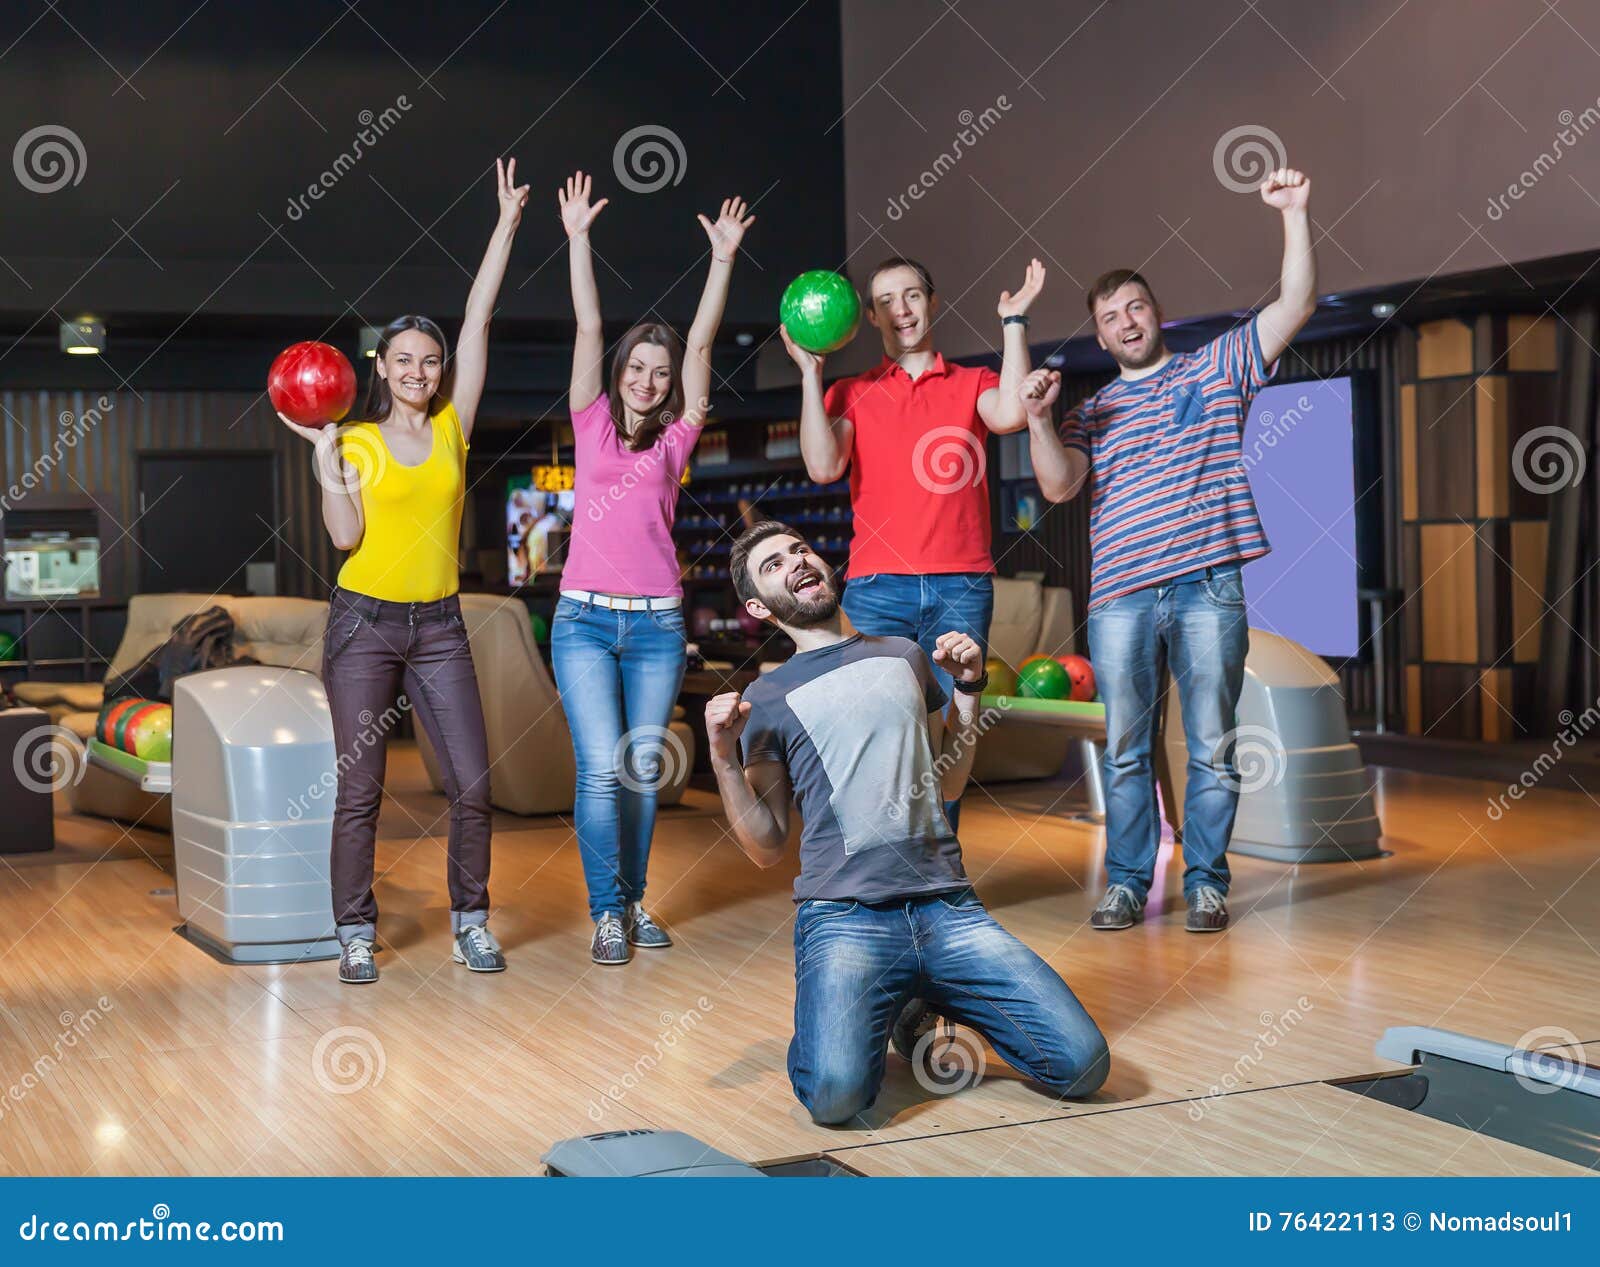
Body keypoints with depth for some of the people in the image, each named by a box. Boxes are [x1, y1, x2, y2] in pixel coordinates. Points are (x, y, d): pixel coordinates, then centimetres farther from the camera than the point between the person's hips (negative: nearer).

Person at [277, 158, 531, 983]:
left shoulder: (453, 427, 7)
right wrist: (323, 450, -11)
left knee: (471, 783, -3)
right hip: (365, 622, -2)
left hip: (439, 627, 2)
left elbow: (478, 317, 5)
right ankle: (356, 932, 9)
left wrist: (507, 223, 2)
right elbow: (345, 534, -9)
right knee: (359, 789, -1)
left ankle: (470, 921, 10)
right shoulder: (357, 443, 3)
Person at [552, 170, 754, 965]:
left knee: (644, 770, 5)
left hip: (657, 625, 2)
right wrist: (577, 238, 2)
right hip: (584, 619, -2)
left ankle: (632, 900, 20)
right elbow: (589, 326, 3)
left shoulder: (675, 438, 9)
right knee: (602, 768, -9)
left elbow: (701, 344, 4)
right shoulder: (592, 424, 7)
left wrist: (723, 259, 1)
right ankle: (607, 913, 0)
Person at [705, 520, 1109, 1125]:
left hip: (948, 908, 3)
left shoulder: (905, 658, 21)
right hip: (844, 915, -3)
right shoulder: (765, 700, 11)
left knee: (1083, 1063, -13)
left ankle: (931, 1002, 13)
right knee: (837, 1093, -30)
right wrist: (724, 758, -3)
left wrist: (967, 685, 17)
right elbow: (767, 848, 10)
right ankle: (878, 1010, 6)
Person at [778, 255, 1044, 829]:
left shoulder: (972, 384, 15)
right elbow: (823, 466, -2)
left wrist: (1014, 321, -3)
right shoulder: (851, 394, 15)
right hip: (877, 588, 0)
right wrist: (810, 373, -2)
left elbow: (1010, 414, -9)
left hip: (961, 587, 0)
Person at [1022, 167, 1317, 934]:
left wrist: (1294, 214, -7)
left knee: (1211, 748, 0)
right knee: (1124, 749, 4)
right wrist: (1038, 419, -14)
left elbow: (1296, 304, 3)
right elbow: (1058, 486, 1)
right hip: (1120, 595, 2)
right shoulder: (1091, 412, 17)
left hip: (1207, 586, -2)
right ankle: (1126, 884, 11)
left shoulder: (1218, 368, 12)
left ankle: (1205, 883, 8)